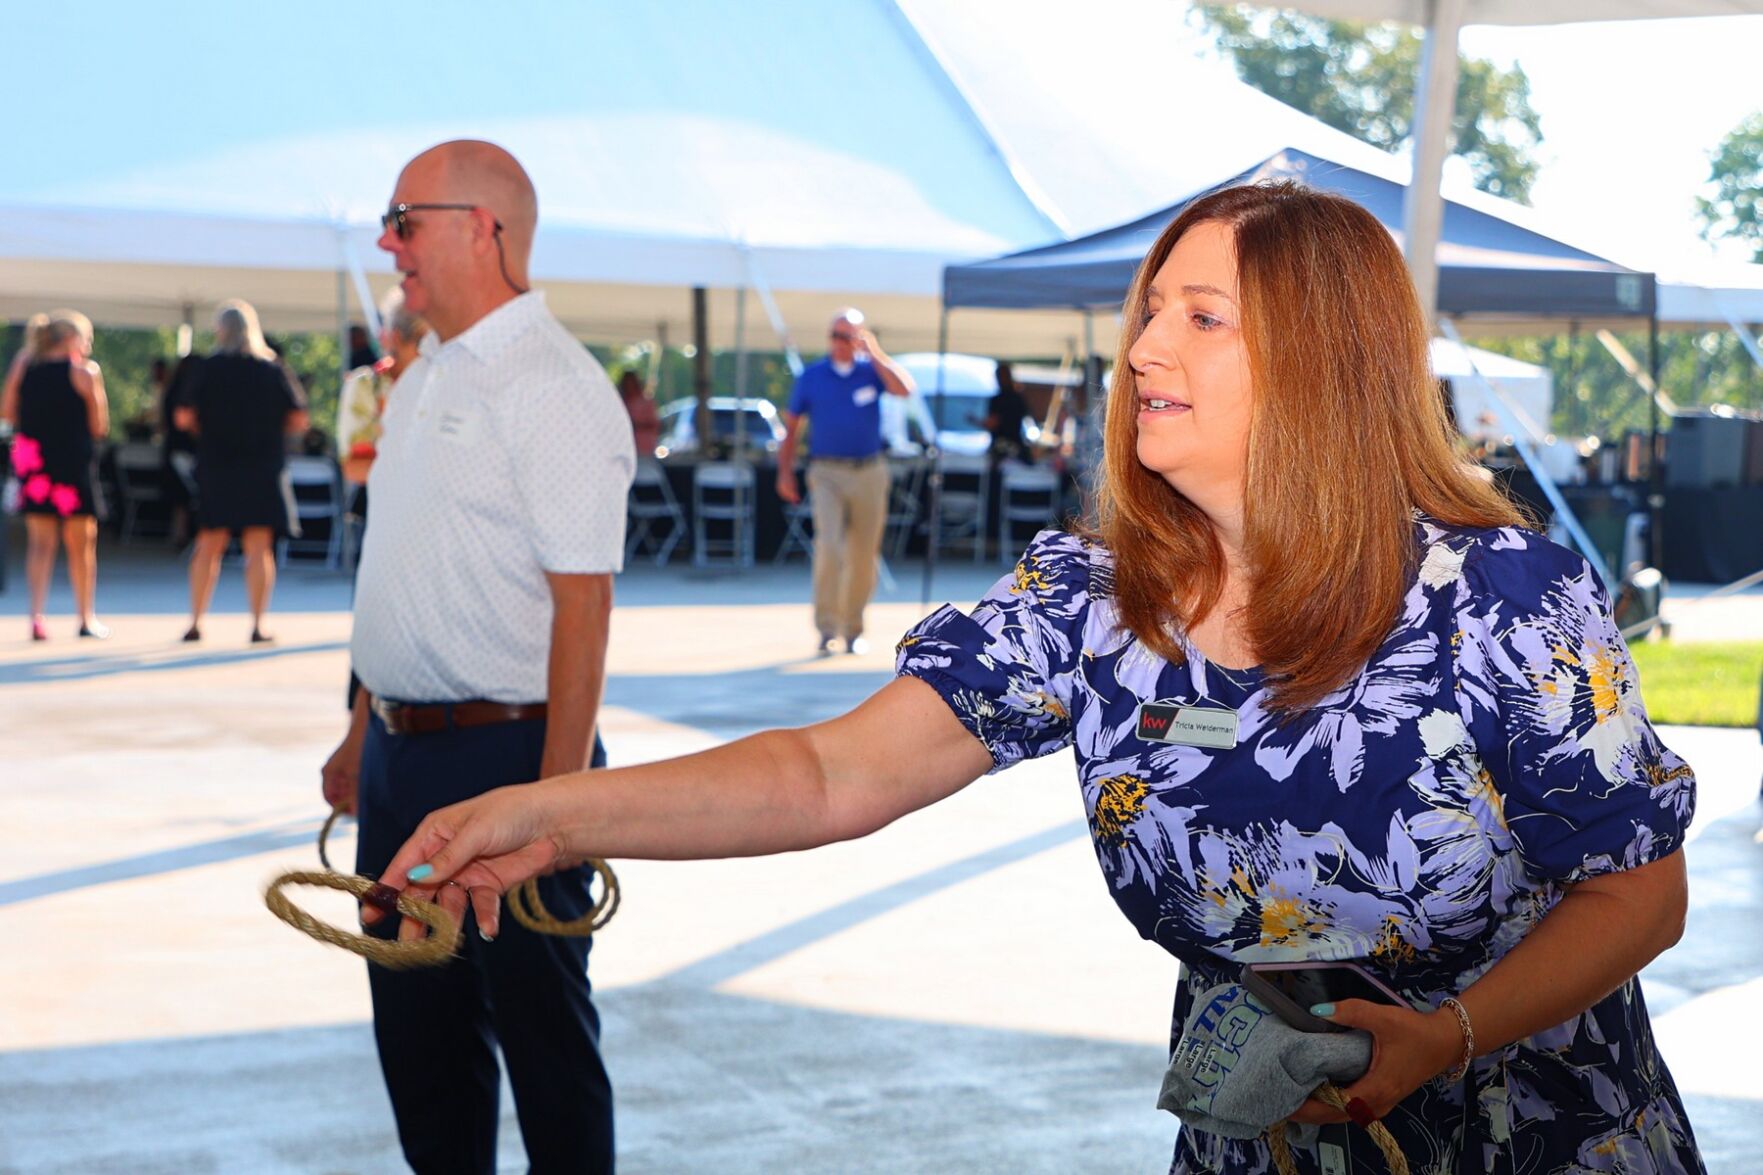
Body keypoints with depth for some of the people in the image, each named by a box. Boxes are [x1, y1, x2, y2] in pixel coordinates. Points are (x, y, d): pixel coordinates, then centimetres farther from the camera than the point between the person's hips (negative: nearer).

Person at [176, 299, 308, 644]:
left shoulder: (206, 370, -2)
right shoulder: (273, 369, -1)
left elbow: (185, 417, -8)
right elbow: (298, 420, -3)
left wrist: (205, 428, 12)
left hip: (215, 464, 1)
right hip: (263, 468, -1)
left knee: (208, 546, 10)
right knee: (259, 547, 0)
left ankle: (195, 622, 10)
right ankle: (257, 625, -3)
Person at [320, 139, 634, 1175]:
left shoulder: (552, 387, -15)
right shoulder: (426, 380, 13)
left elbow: (583, 601, -20)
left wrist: (556, 793, -23)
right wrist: (365, 732, 20)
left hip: (505, 755, -9)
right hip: (402, 754, 9)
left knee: (540, 1026, 3)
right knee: (418, 1023, 16)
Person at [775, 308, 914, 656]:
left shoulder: (872, 370, 6)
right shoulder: (811, 376, 6)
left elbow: (905, 389, -14)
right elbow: (791, 427, 11)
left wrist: (875, 353, -15)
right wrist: (785, 472, 2)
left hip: (869, 474, 2)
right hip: (827, 474, -1)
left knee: (863, 556, 5)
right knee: (830, 544, -20)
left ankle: (853, 629, 18)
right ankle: (827, 628, -18)